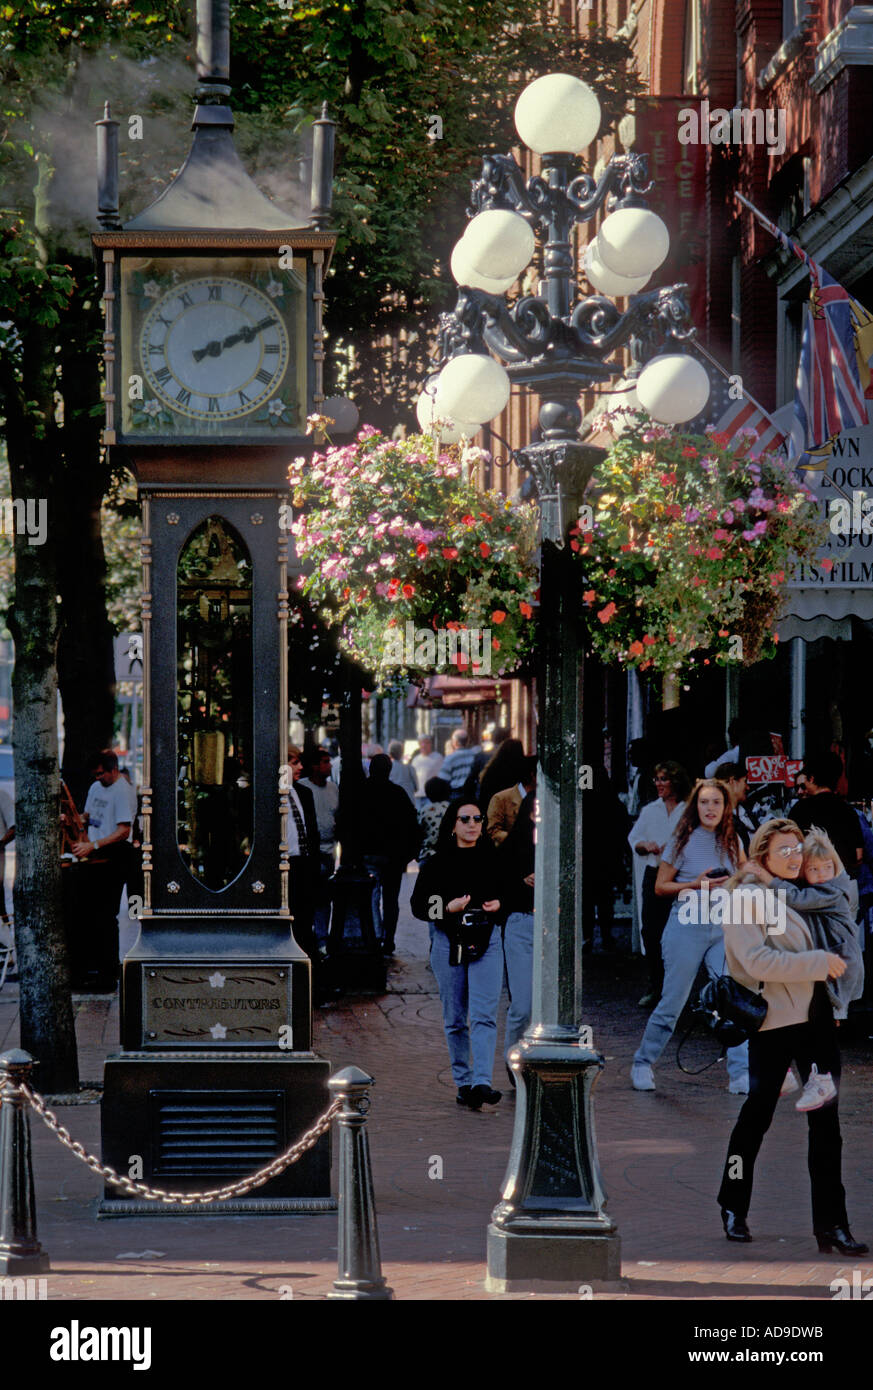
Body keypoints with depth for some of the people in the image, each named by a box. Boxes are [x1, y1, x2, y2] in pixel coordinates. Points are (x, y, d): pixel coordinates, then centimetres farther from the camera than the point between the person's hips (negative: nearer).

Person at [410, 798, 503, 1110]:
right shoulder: (437, 862, 0)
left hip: (487, 941, 0)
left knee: (484, 1016, -13)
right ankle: (463, 1083, 16)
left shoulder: (494, 858, 6)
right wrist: (447, 907, -15)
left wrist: (499, 904, -3)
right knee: (455, 1019, 5)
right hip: (448, 942, 0)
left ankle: (482, 1082, -21)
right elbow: (418, 905, 2)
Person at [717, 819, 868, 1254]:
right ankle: (733, 1209, 22)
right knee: (757, 1114, 4)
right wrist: (819, 962, -21)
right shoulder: (745, 899, -9)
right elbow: (757, 960, -21)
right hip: (772, 1021, -7)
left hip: (815, 1017, 7)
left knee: (826, 1119, 0)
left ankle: (831, 1223, 0)